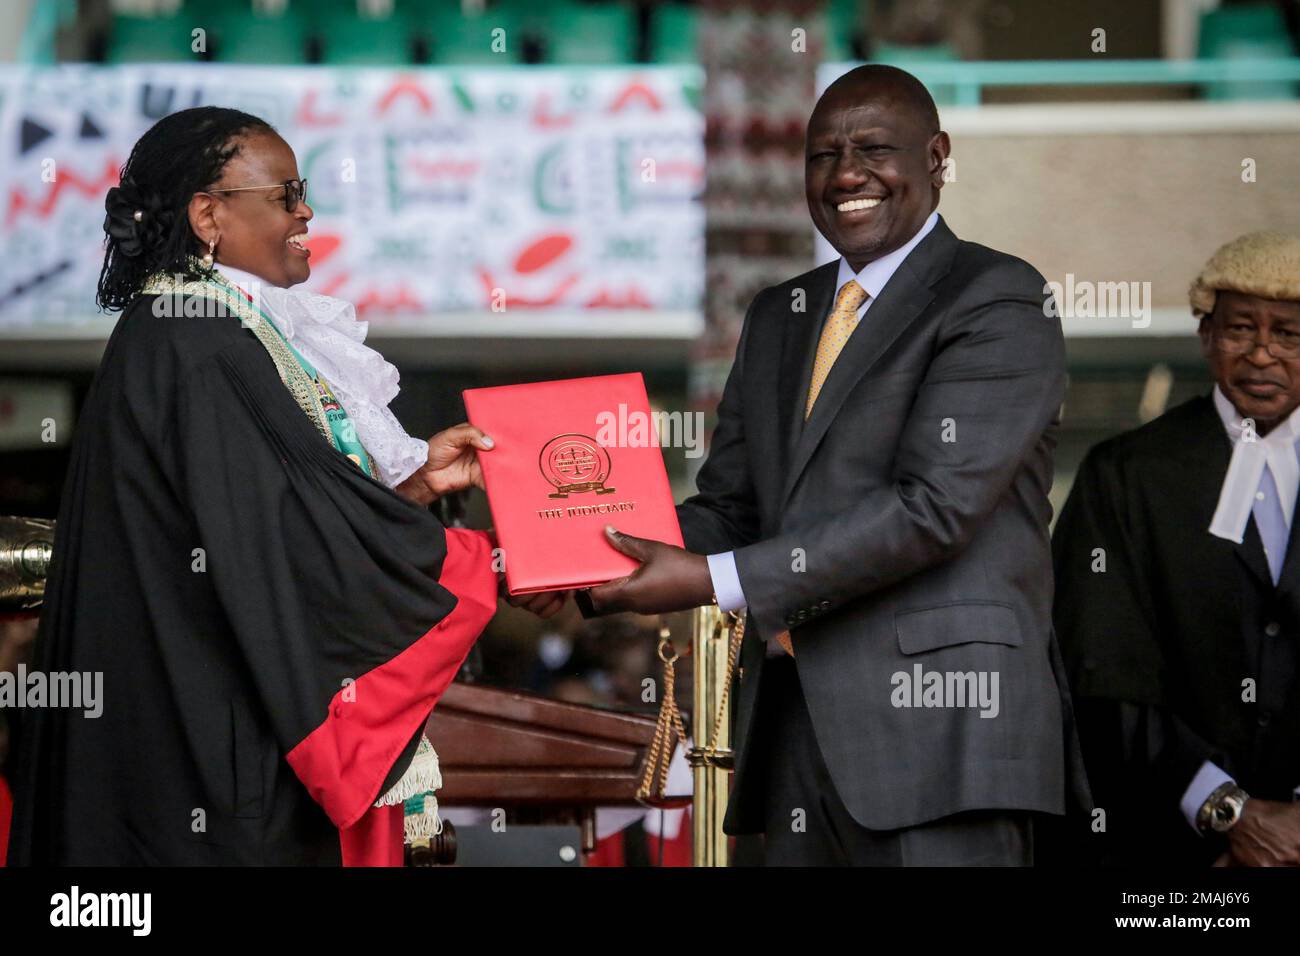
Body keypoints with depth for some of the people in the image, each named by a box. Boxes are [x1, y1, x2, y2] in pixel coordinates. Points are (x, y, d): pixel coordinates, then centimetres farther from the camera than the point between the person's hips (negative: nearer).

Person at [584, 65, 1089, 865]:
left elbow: (936, 505, -15)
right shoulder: (779, 318, 21)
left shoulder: (998, 302, -4)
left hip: (932, 719, -7)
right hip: (797, 729, 7)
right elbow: (730, 506, 19)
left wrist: (715, 581, -17)